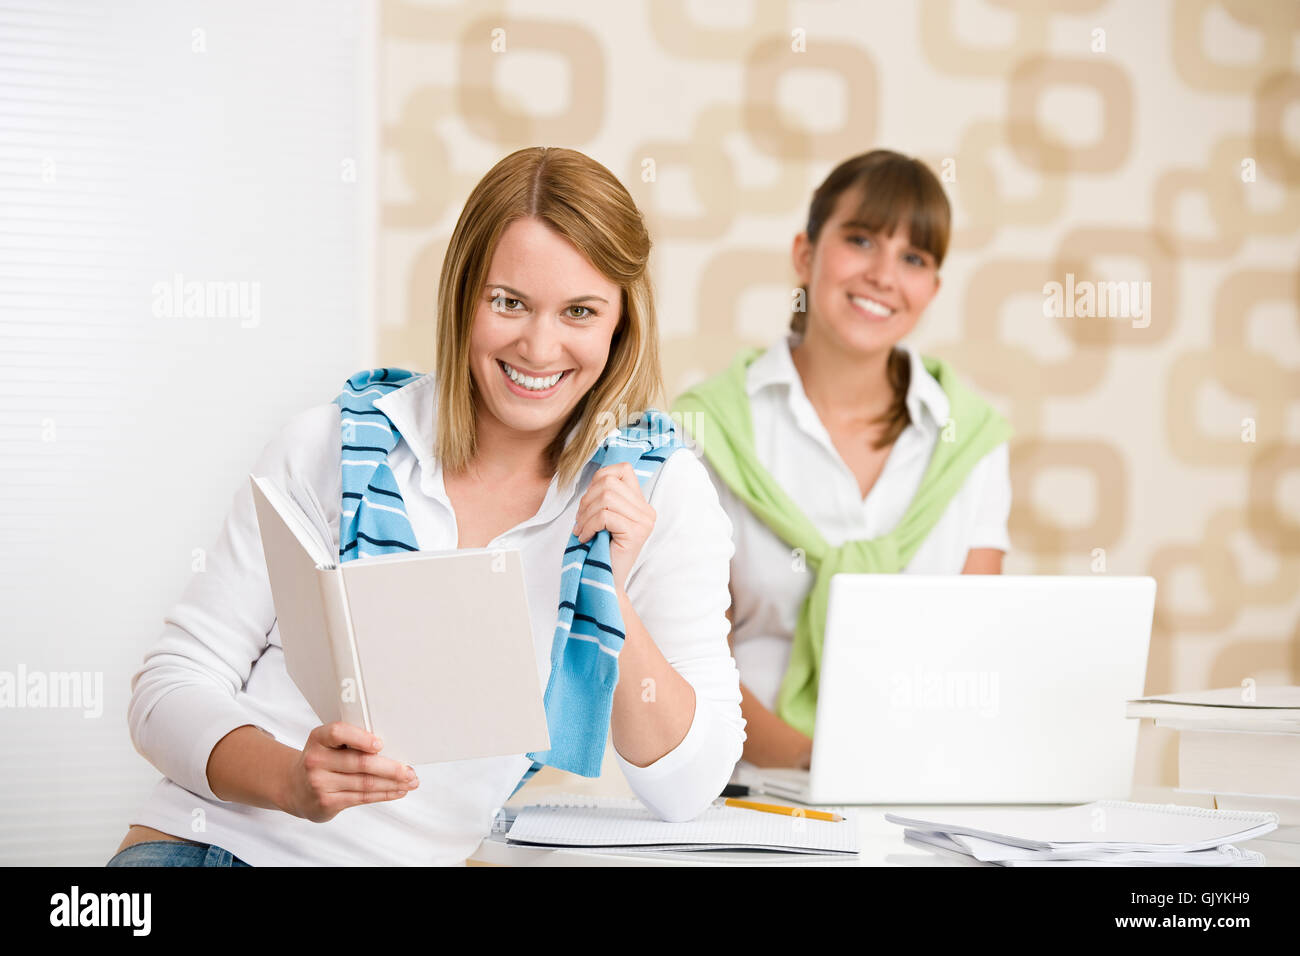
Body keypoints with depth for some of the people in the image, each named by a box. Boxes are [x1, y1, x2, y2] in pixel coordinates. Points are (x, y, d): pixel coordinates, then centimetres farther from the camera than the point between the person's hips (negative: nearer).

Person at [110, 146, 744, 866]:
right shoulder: (330, 447, 4)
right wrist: (292, 779, -18)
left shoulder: (660, 490, 3)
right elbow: (170, 686, 2)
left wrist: (612, 594, -14)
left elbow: (688, 790, 0)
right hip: (209, 840, -3)